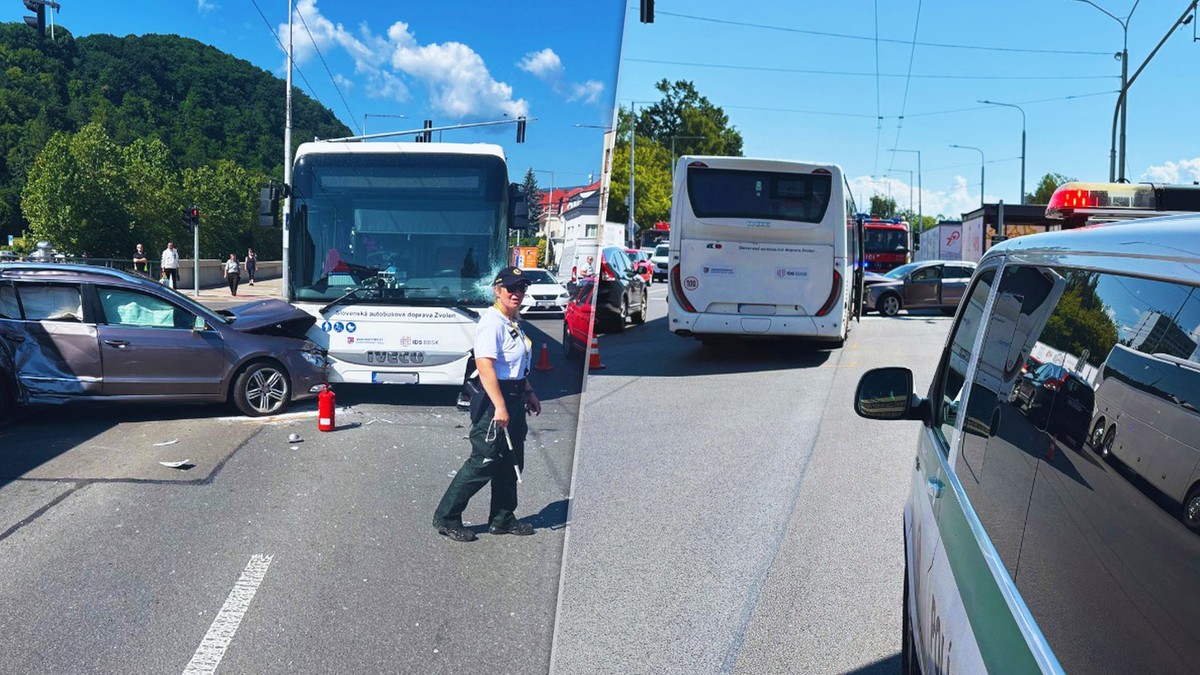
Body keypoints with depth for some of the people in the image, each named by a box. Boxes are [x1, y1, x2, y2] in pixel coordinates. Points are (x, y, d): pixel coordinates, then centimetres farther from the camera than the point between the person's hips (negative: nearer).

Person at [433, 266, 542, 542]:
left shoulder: (513, 322, 14)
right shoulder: (492, 322, -17)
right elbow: (485, 366, -26)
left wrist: (528, 393, 25)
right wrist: (499, 406, -29)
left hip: (514, 398, 10)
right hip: (494, 399, -10)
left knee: (511, 463, 15)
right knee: (483, 463, -5)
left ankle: (502, 519, 27)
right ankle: (446, 517, 8)